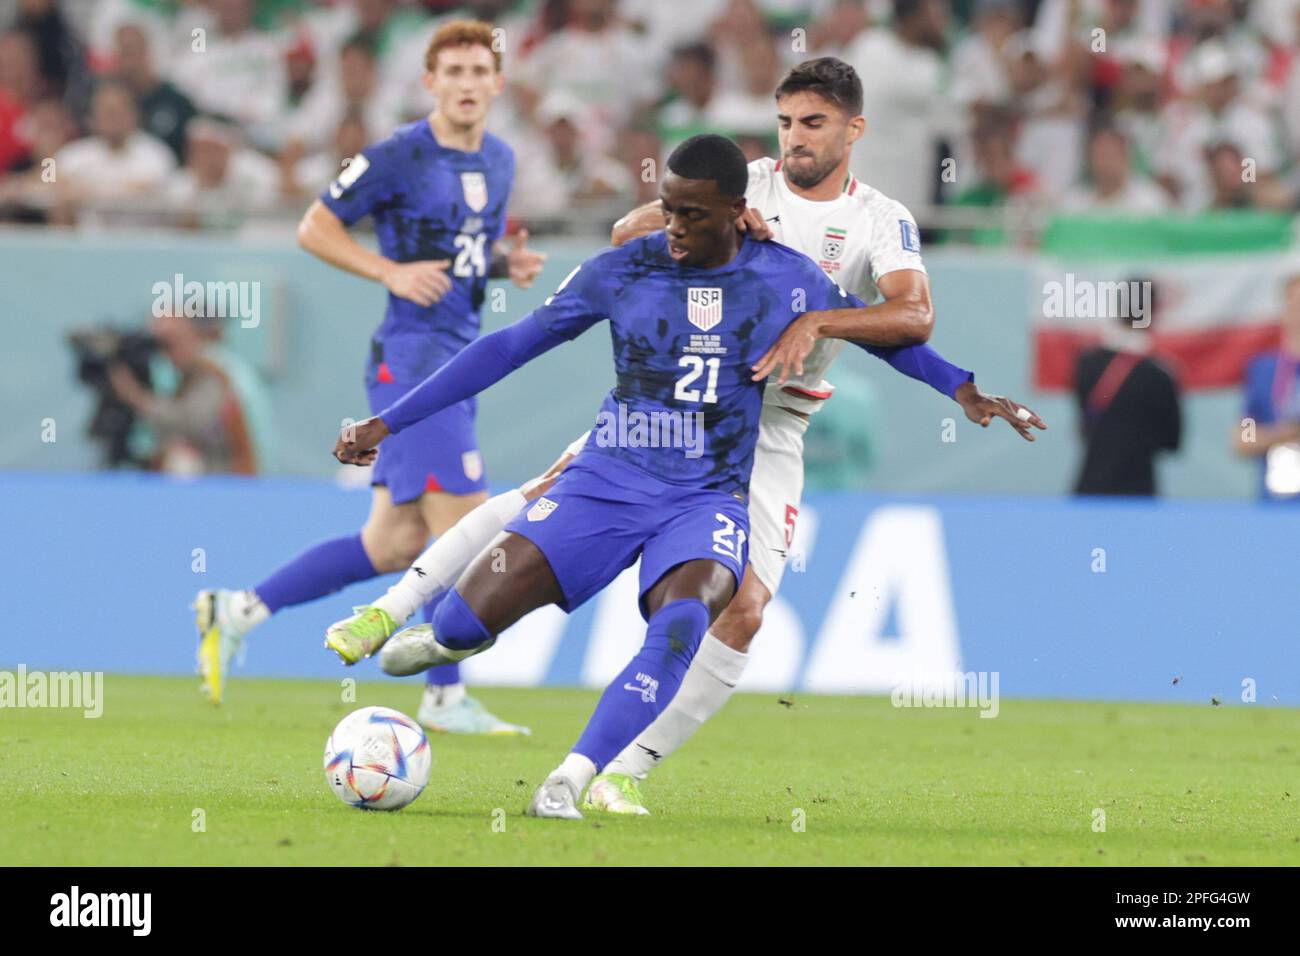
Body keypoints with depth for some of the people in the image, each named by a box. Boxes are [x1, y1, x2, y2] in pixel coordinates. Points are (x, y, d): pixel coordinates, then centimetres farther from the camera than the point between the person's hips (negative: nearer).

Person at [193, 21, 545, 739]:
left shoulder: (499, 161, 14)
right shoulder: (399, 156, -10)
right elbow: (315, 228, -4)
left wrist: (510, 263, 6)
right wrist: (391, 272, -16)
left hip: (458, 358, 9)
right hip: (411, 353, -9)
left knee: (393, 545, 8)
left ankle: (236, 611, 17)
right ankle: (445, 699, -1)